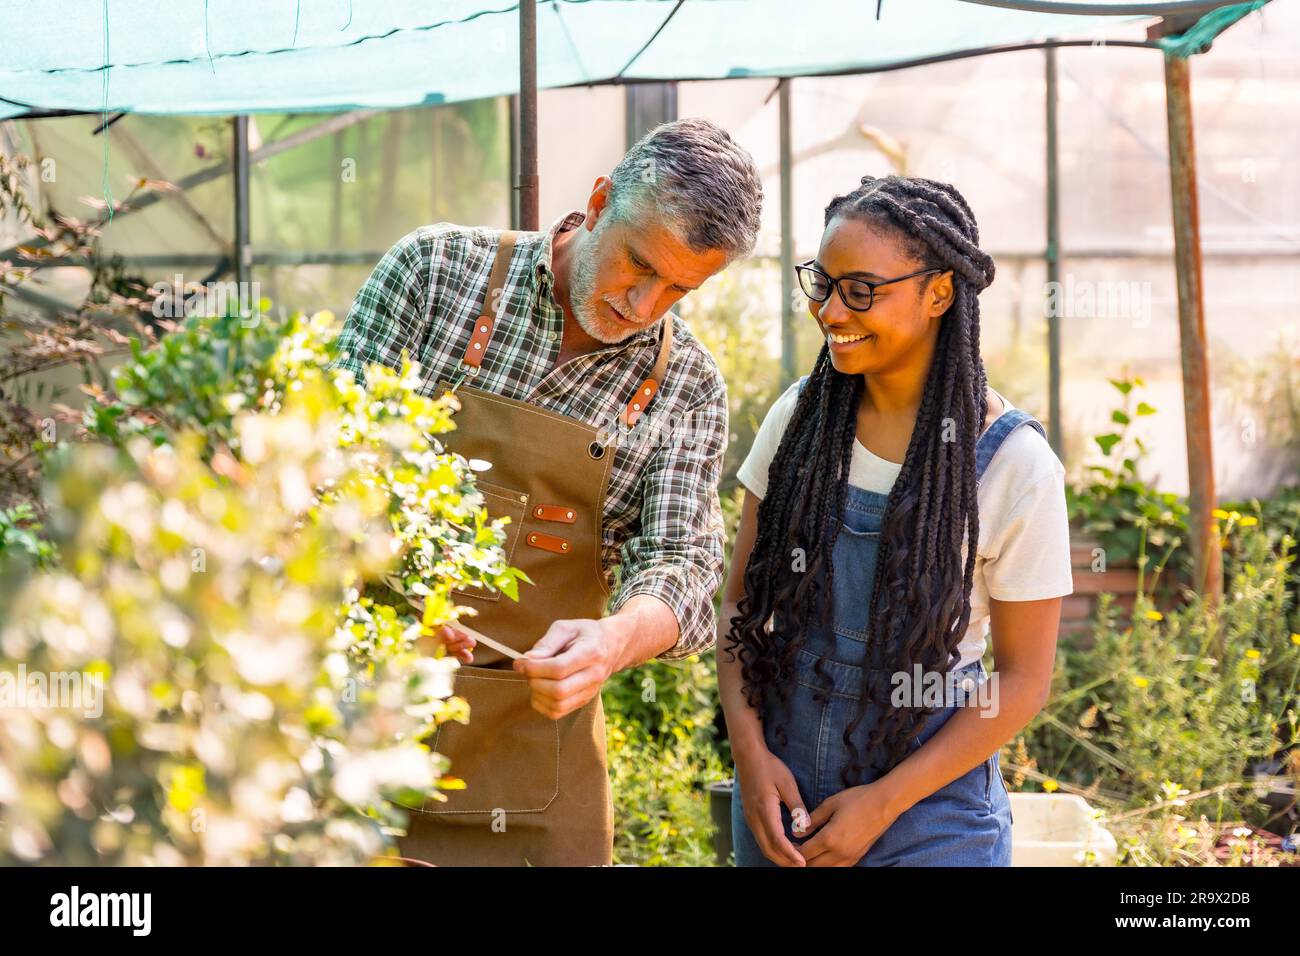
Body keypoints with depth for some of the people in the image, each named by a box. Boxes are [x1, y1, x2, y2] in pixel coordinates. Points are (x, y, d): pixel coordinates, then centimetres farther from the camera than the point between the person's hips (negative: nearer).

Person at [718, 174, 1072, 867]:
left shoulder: (1014, 464, -12)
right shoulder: (801, 417, -1)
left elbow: (1023, 678, -9)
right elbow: (741, 599, 5)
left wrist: (884, 802, -13)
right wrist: (750, 750, -8)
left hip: (928, 818, -3)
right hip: (778, 787, 4)